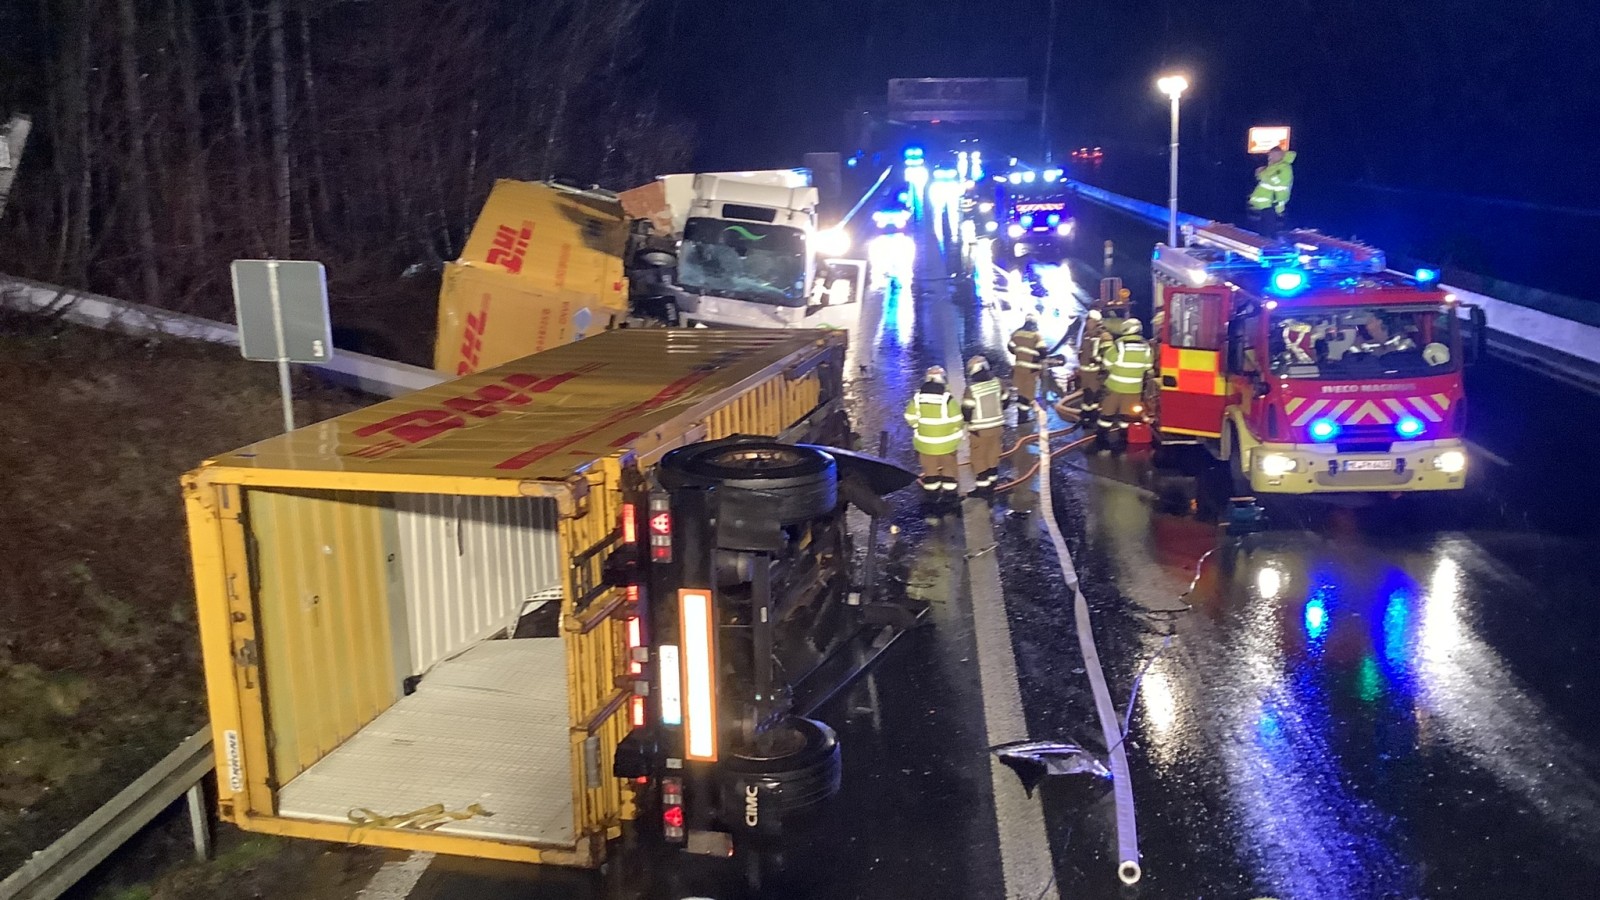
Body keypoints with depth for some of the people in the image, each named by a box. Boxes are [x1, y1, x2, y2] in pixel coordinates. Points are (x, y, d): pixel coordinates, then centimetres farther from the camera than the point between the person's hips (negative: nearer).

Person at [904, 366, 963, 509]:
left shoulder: (917, 397, -11)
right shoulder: (947, 399, -19)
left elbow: (911, 418, -3)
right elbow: (956, 420, -12)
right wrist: (956, 437, 5)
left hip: (925, 442, 2)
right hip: (945, 442, -2)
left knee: (930, 468, 17)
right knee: (948, 466, 16)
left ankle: (932, 494, 24)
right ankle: (949, 493, 22)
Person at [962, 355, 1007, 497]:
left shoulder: (971, 389, -22)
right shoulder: (997, 382, -7)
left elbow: (966, 412, -17)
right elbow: (1004, 402, 7)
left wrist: (968, 419, 5)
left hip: (979, 429, -5)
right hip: (996, 426, 5)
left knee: (979, 457, 8)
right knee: (993, 454, 20)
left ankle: (982, 486, 12)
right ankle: (991, 481, 32)